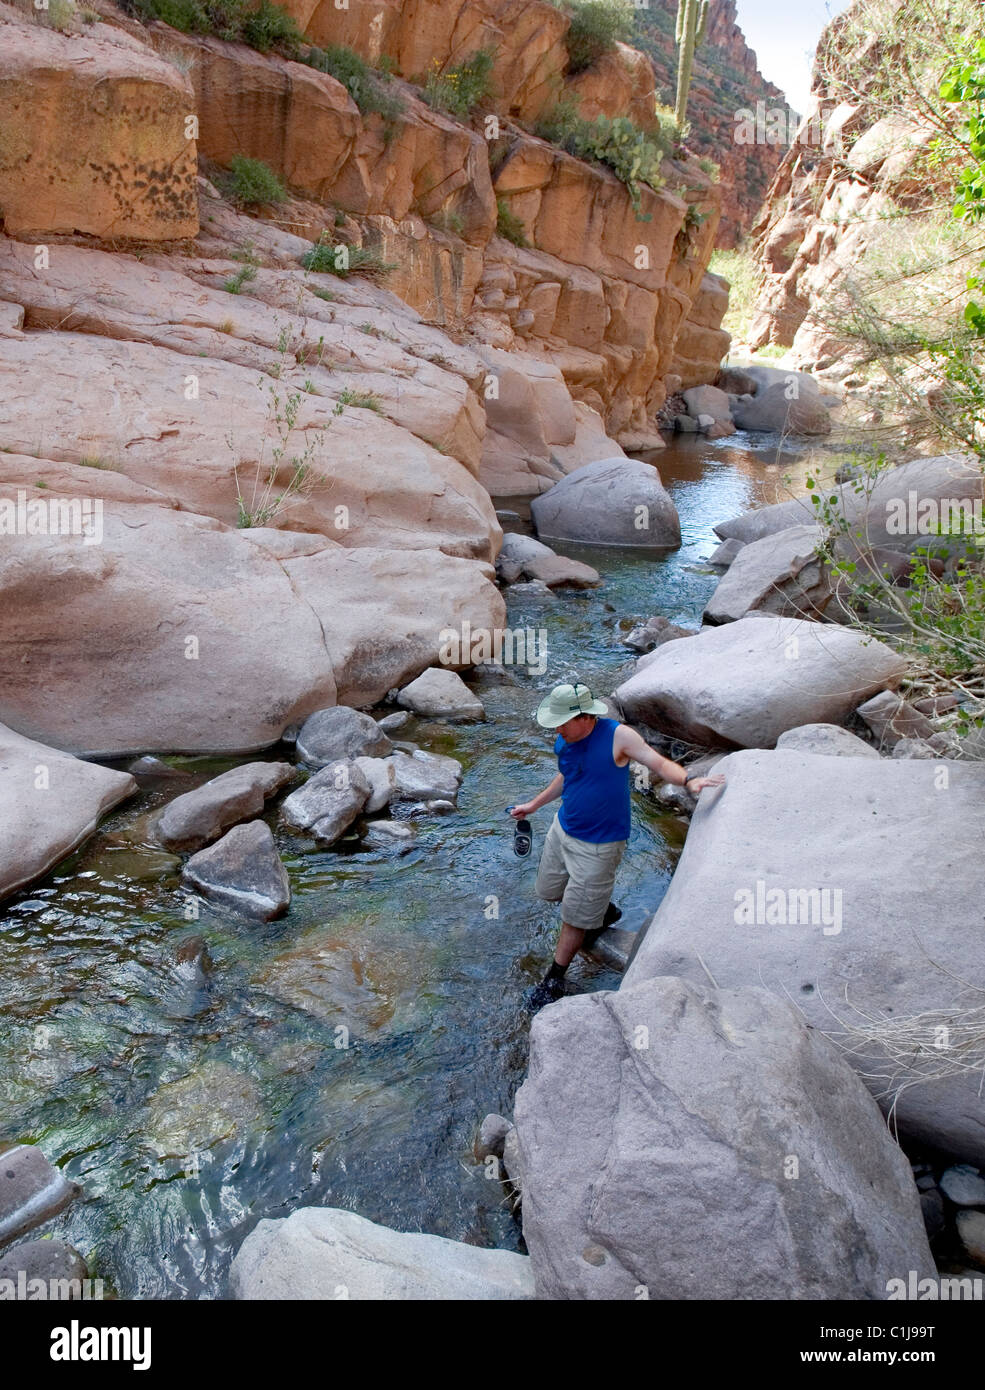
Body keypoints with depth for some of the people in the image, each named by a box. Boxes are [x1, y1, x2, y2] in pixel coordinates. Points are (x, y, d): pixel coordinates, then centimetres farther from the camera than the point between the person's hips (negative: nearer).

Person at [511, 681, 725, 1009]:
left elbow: (659, 763, -22)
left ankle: (555, 979, 22)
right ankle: (604, 911, 47)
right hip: (563, 828, 7)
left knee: (576, 917, 2)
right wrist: (534, 805, 25)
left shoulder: (617, 736, -21)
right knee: (550, 890, 23)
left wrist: (688, 780, -42)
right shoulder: (563, 742, -3)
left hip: (598, 844, -7)